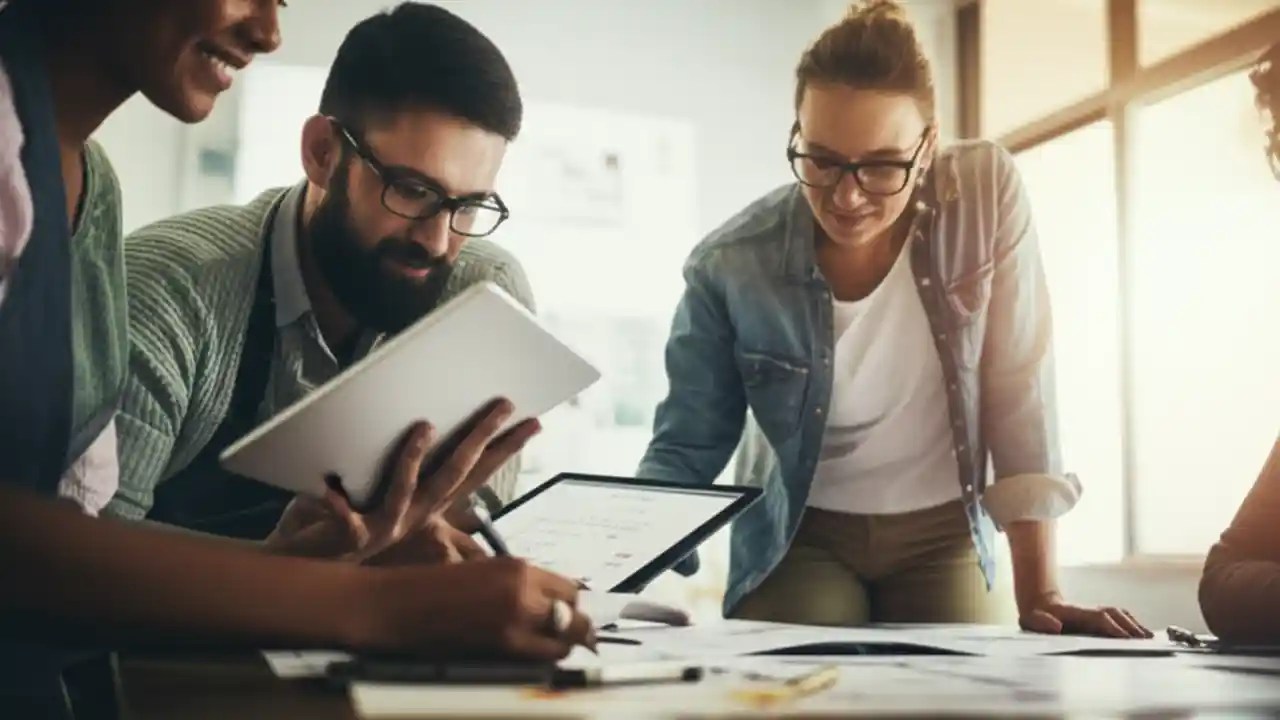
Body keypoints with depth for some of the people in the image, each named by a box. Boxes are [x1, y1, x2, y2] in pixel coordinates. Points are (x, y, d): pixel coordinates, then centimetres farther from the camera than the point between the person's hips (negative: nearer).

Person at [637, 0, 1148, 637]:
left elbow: (1019, 393, -15)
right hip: (799, 541, -1)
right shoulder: (731, 267, -19)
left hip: (941, 537, 1)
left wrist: (1038, 594, -17)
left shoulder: (987, 194, -18)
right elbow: (684, 450, -10)